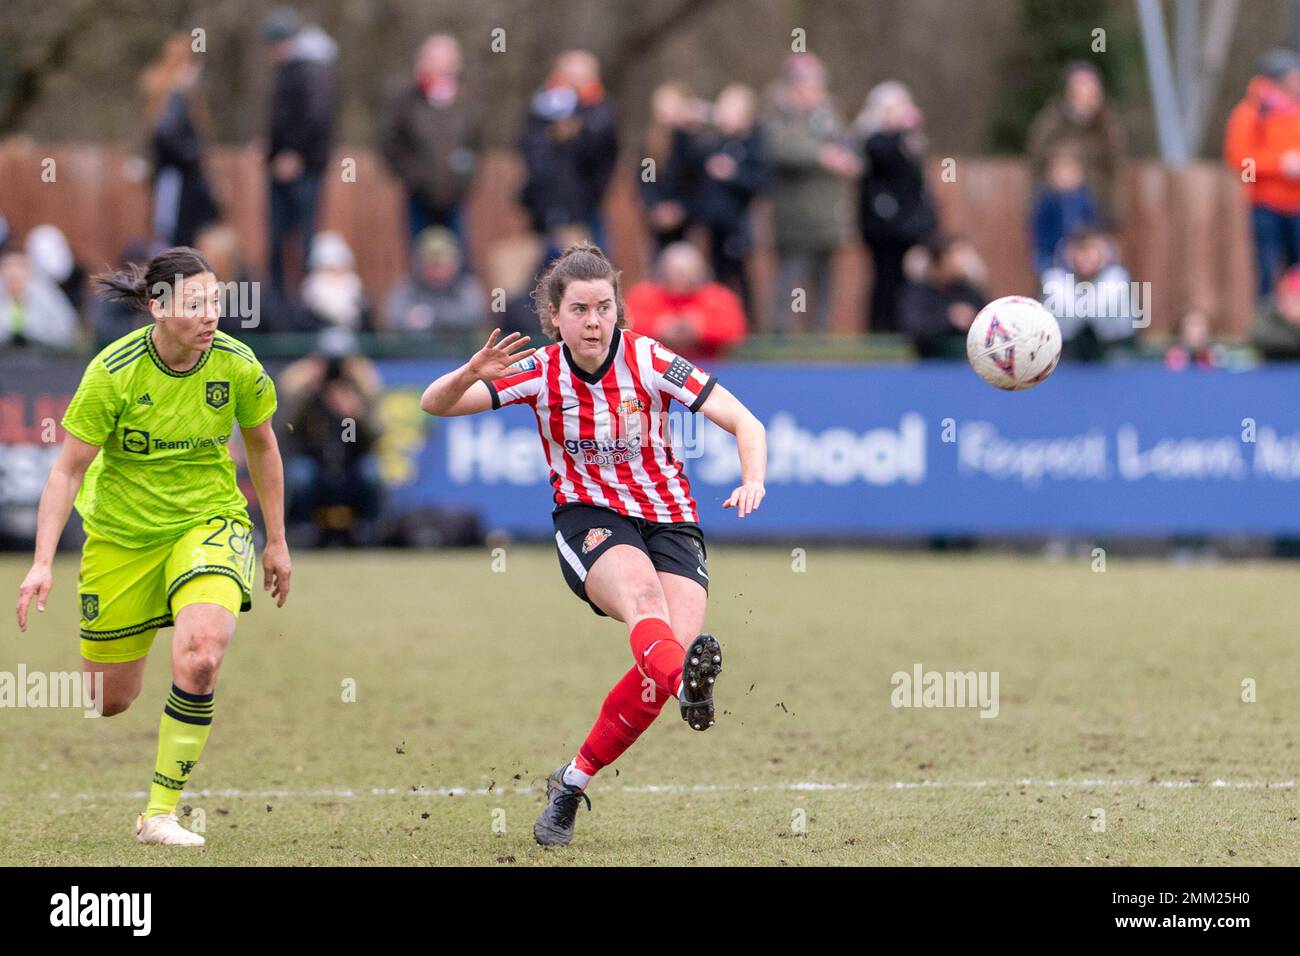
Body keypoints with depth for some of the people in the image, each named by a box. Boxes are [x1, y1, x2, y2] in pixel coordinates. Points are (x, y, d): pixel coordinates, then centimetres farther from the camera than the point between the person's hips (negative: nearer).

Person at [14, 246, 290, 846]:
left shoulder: (237, 366, -11)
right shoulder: (113, 373, -18)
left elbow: (262, 447, 8)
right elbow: (67, 469, -12)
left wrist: (276, 543, 13)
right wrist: (42, 564, -19)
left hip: (210, 521, 1)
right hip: (122, 534, -1)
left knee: (200, 654, -27)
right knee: (108, 699, 5)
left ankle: (161, 812, -15)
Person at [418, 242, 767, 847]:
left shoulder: (647, 361, -9)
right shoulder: (540, 372, -5)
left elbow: (745, 424, -10)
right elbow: (434, 405, -6)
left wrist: (752, 481, -30)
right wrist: (471, 375, -28)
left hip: (668, 521, 1)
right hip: (590, 520, -1)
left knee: (678, 642, -22)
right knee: (640, 589, -35)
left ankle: (572, 784, -5)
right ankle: (688, 684, -70)